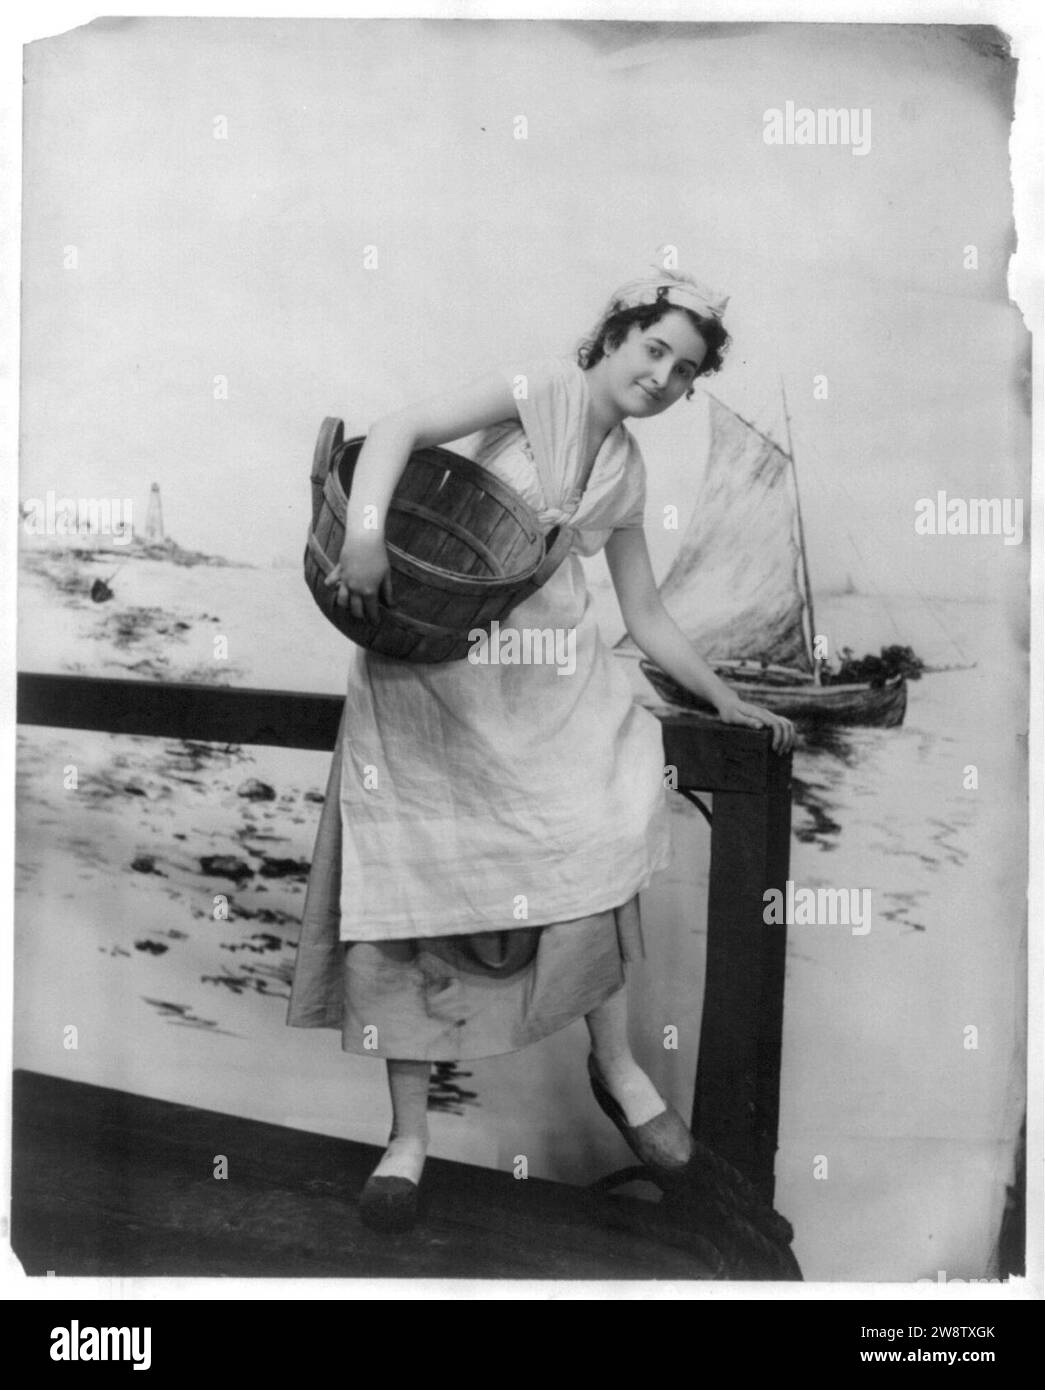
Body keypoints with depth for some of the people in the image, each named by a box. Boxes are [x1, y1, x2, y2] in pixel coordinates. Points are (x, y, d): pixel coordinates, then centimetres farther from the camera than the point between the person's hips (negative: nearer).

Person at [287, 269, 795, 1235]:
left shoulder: (627, 474, 15)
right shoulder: (538, 392, 0)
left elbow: (648, 618, 19)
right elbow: (400, 430, -13)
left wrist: (725, 699, 15)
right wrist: (365, 530, -31)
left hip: (550, 673, 5)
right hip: (435, 660, -4)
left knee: (598, 835, -14)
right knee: (412, 875, -6)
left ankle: (616, 1065, 9)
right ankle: (410, 1132, 6)